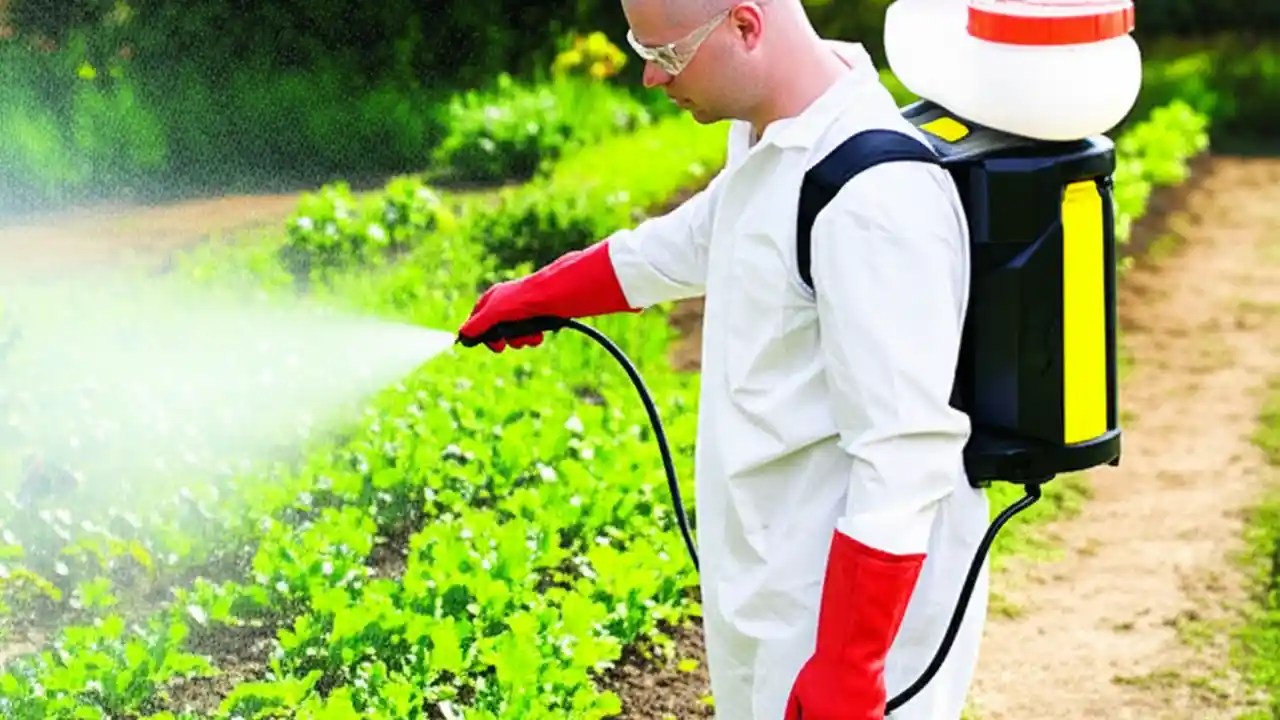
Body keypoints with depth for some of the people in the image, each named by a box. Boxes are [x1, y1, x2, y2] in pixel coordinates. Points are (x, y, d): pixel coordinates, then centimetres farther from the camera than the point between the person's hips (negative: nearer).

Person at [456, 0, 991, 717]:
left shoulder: (875, 198, -26)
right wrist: (534, 295, 39)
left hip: (858, 605, -9)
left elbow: (905, 456, -27)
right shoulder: (768, 136, 5)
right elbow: (685, 246, 26)